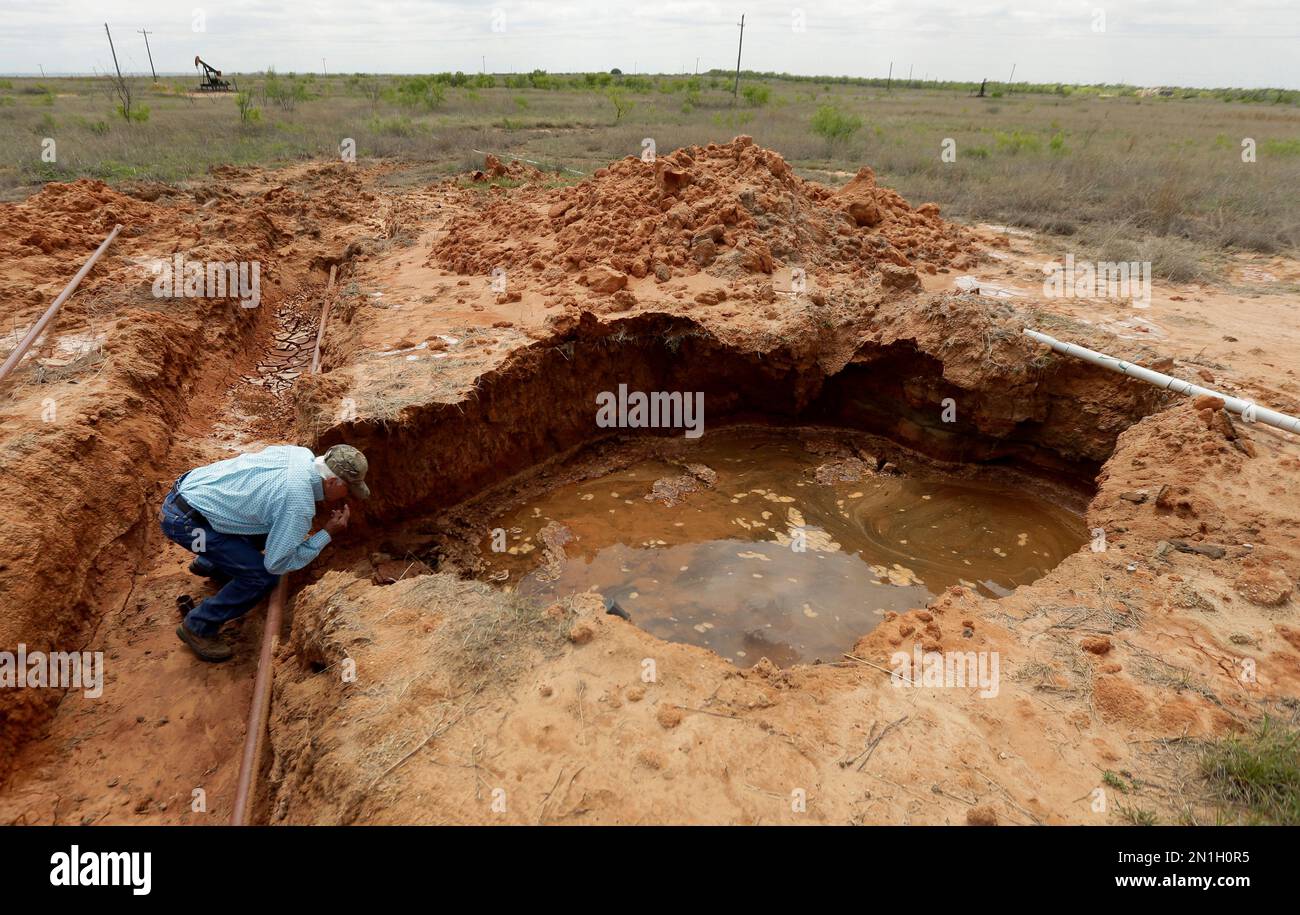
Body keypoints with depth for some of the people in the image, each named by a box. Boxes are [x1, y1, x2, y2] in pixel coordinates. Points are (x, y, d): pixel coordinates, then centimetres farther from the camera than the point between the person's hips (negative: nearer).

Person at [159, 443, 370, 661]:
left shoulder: (303, 453, -4)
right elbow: (277, 563, -18)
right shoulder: (300, 505, -28)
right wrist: (327, 534, -13)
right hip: (183, 519, -9)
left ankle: (209, 565, 40)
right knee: (262, 576, -10)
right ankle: (198, 628, 7)